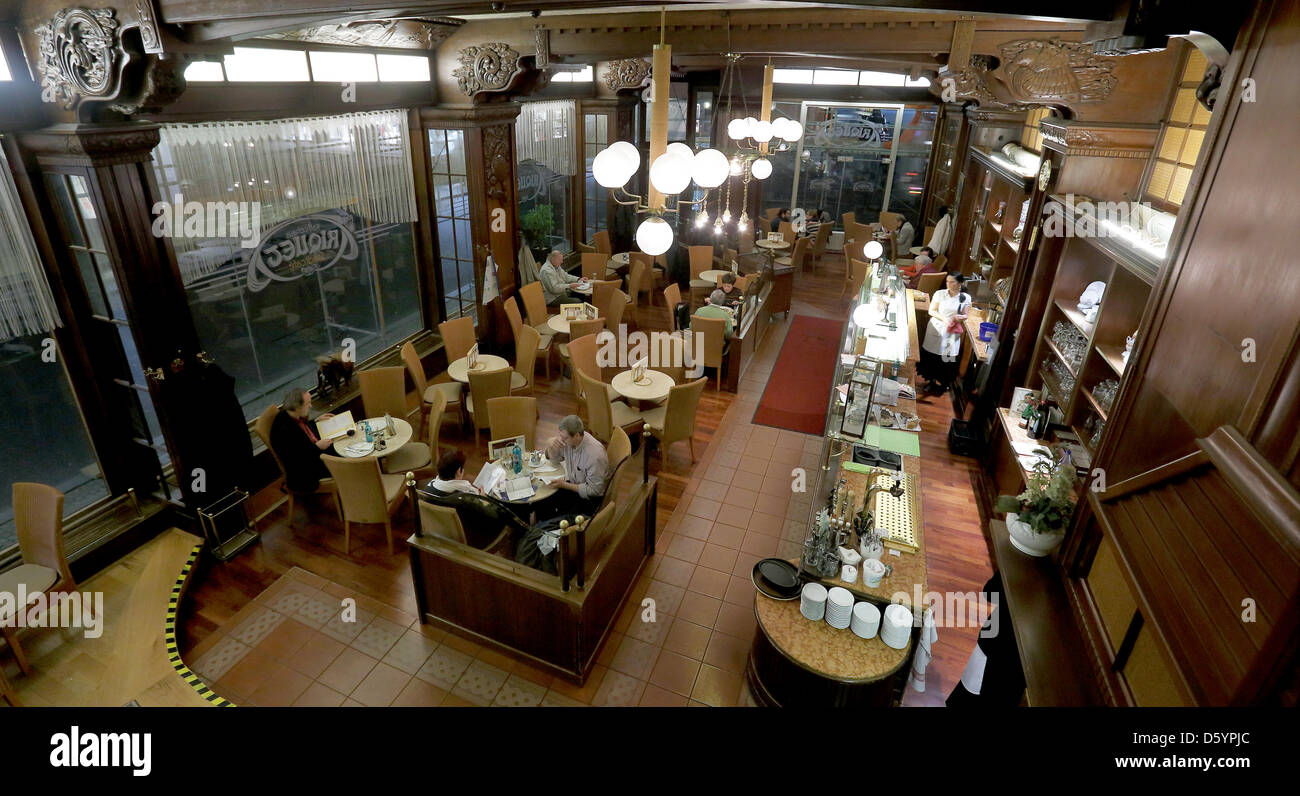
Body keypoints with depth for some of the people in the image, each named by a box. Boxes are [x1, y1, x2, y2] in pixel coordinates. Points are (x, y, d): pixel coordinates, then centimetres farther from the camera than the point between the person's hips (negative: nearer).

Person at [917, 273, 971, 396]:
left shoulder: (965, 298, -3)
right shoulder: (940, 294, -5)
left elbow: (965, 315, 4)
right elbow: (931, 311, -5)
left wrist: (960, 317, -19)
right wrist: (944, 318, -21)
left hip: (952, 332, 0)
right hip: (936, 329, 0)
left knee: (947, 359, 2)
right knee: (931, 356, 6)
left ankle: (943, 384, 21)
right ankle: (931, 380, 26)